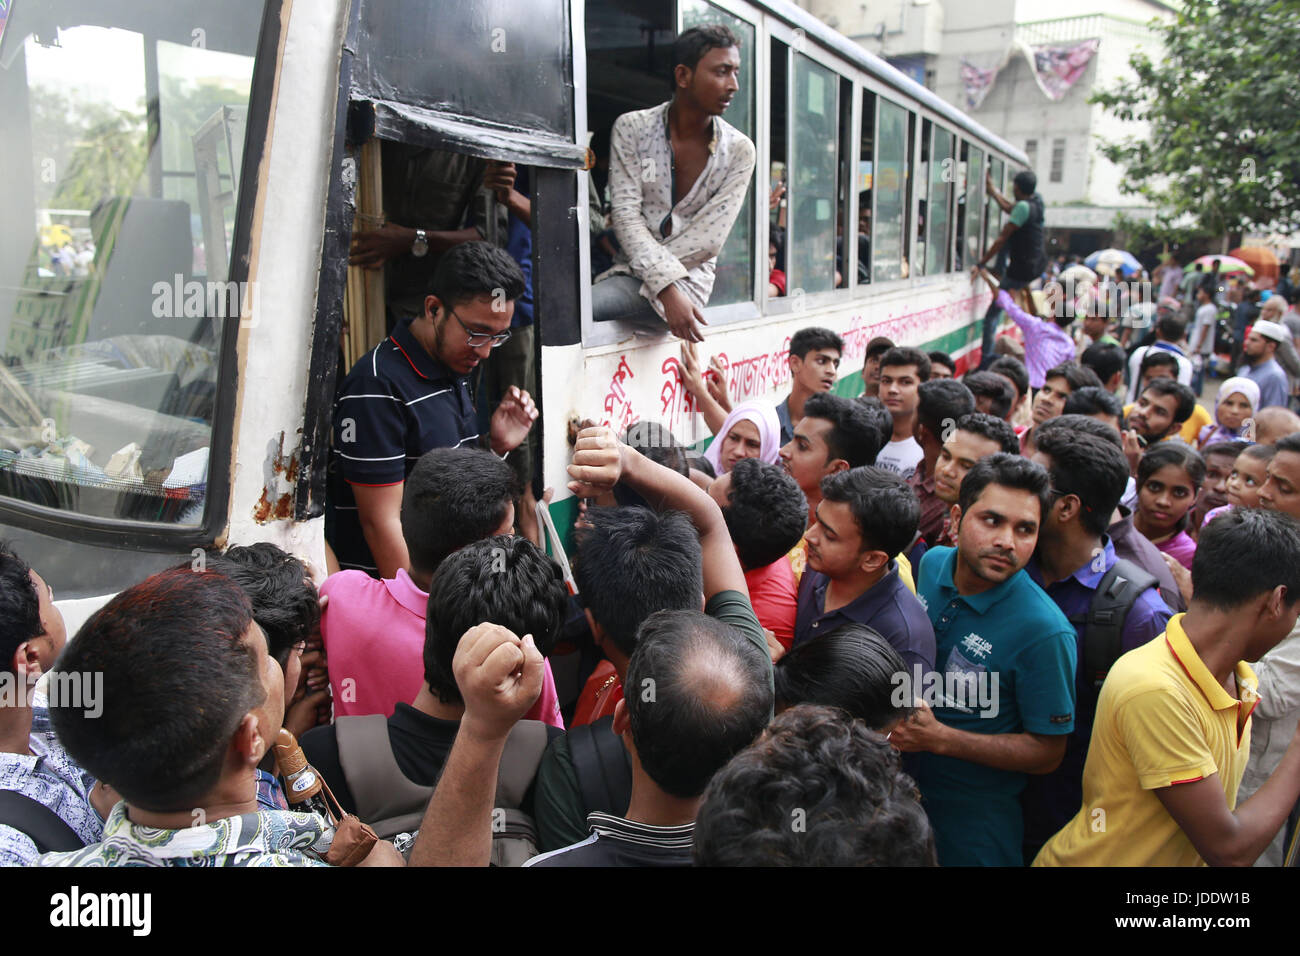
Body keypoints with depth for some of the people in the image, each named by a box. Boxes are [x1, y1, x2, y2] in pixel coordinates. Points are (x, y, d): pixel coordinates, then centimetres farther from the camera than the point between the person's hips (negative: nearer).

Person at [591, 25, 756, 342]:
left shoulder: (739, 150, 1)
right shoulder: (632, 128, 1)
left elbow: (708, 240, -5)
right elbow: (625, 213, -9)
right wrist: (667, 288, -21)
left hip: (688, 278, -2)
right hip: (628, 268, 3)